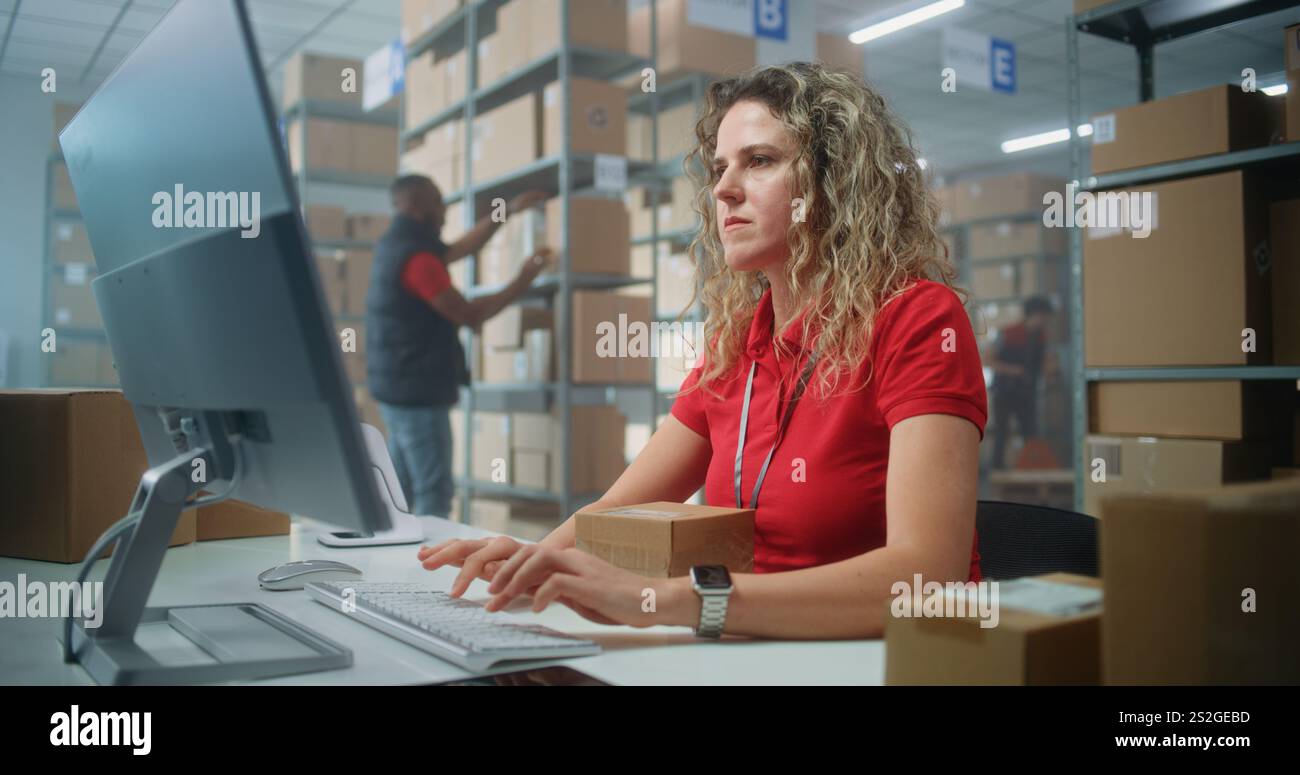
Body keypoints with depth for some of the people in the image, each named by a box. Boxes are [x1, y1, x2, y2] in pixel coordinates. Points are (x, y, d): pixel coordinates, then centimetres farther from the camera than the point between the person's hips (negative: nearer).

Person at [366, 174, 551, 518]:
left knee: (401, 491, 15)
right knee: (433, 496, -8)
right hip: (419, 391, -10)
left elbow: (460, 248, 23)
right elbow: (469, 314, -16)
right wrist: (521, 283, -6)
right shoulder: (416, 257, -18)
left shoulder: (396, 246, 12)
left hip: (398, 387, 10)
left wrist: (508, 211, 23)